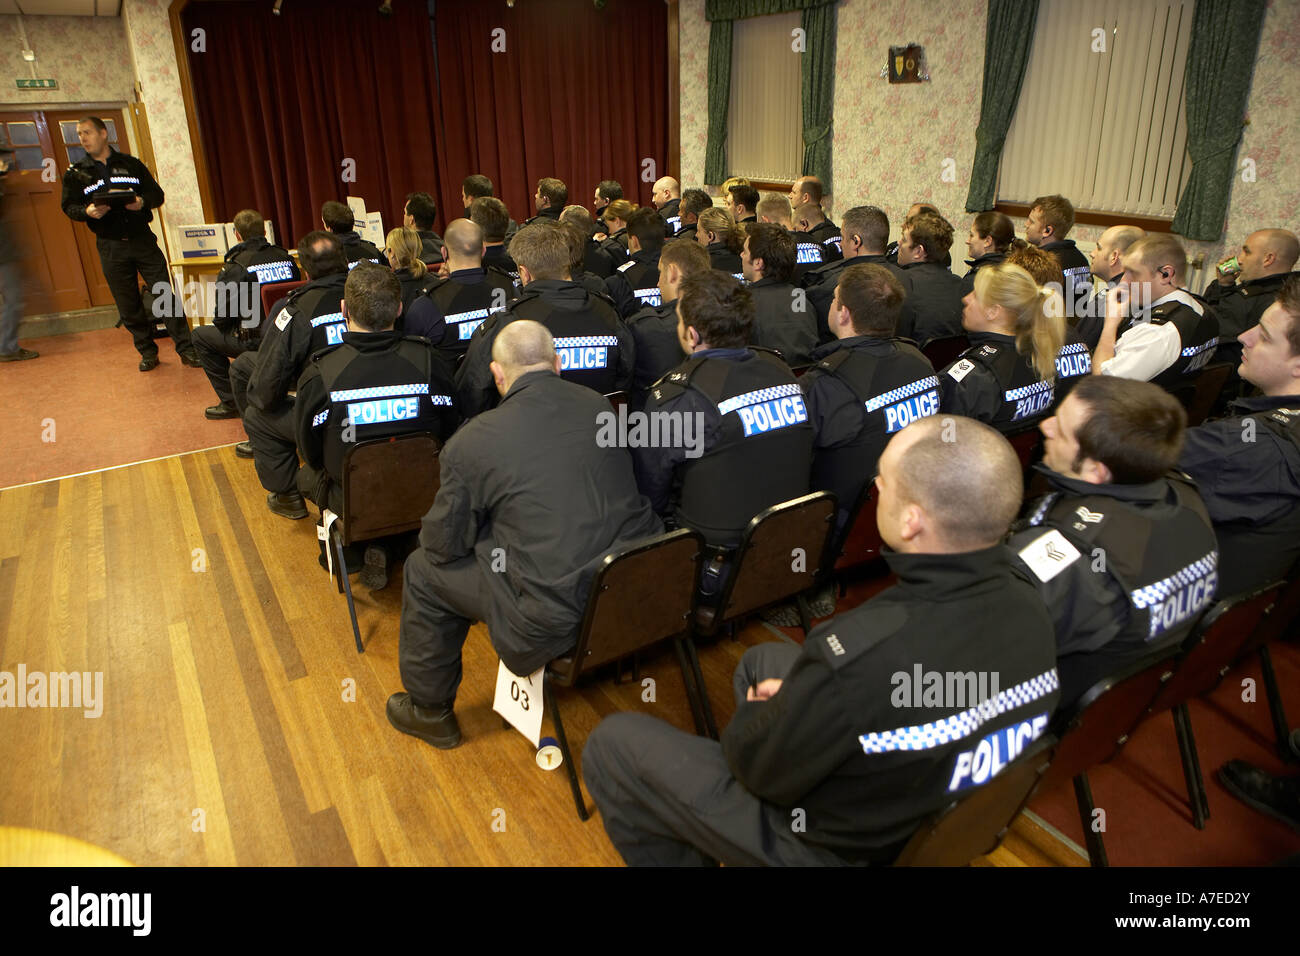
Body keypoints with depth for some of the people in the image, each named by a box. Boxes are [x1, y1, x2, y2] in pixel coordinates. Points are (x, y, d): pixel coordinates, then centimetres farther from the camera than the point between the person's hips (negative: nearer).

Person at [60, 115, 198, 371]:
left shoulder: (131, 164, 8)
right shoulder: (75, 173, 8)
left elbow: (157, 194, 7)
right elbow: (69, 207, 5)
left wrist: (142, 201, -14)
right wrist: (87, 211, -17)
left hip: (143, 239, -1)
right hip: (110, 247, 1)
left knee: (165, 296, -5)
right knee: (128, 306, 4)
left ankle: (186, 349, -1)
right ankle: (147, 352, 15)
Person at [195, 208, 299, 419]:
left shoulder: (234, 267, -12)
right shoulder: (285, 257, 3)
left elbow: (223, 317, -9)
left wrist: (220, 323, 16)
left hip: (256, 342, -6)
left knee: (200, 336, 16)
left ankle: (230, 403, 15)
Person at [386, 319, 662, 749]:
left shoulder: (472, 442, -12)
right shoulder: (601, 407, 3)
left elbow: (443, 545, -2)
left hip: (557, 616, -6)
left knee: (424, 570, 16)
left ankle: (430, 711, 34)